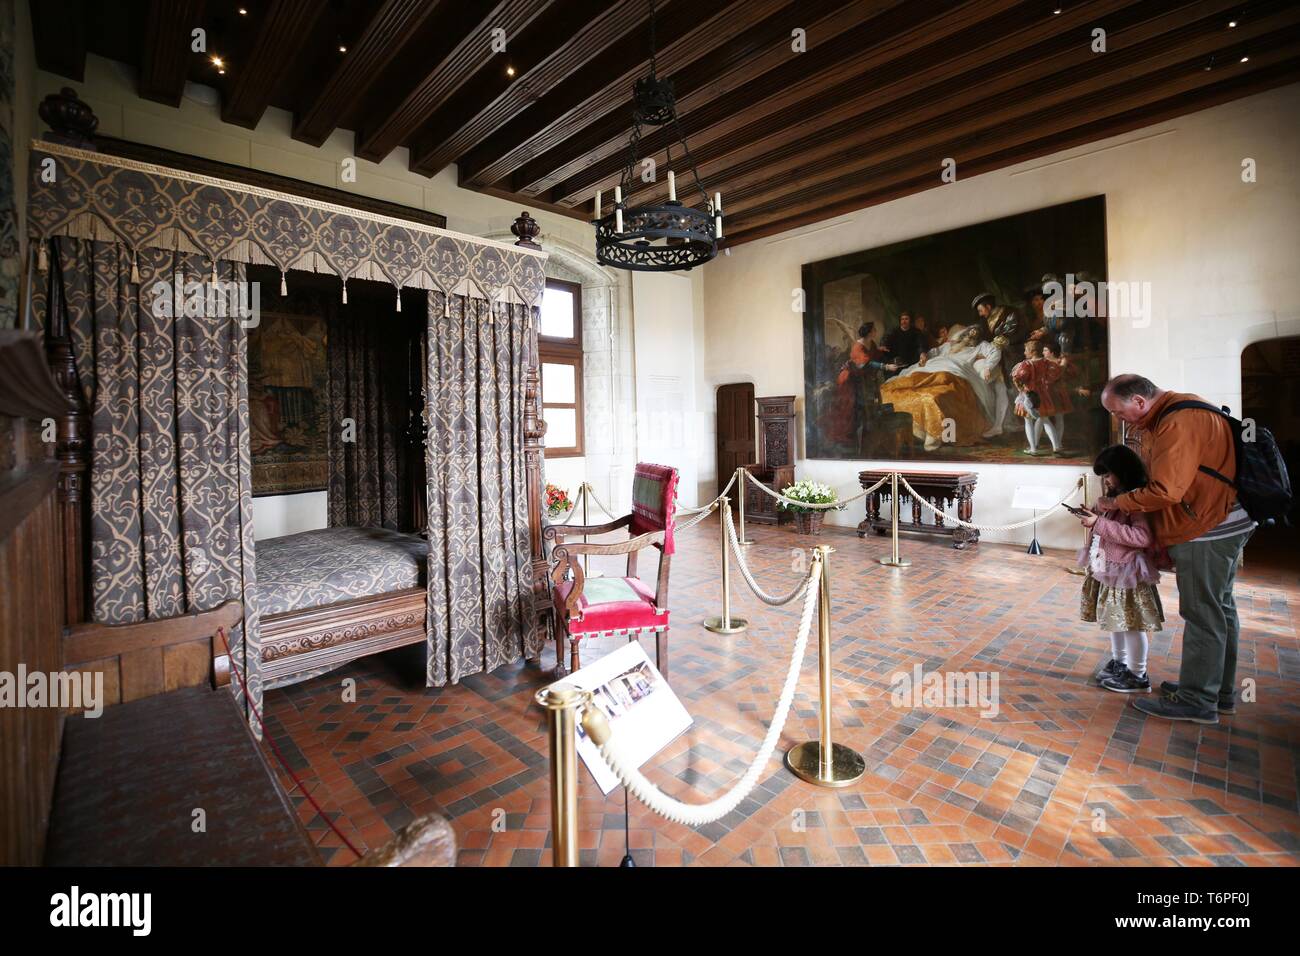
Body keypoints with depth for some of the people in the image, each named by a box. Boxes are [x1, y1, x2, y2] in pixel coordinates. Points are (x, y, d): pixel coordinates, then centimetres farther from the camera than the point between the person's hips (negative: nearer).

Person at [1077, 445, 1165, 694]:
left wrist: (1100, 523, -28)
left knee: (1131, 623, 2)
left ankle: (1138, 677, 14)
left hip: (1127, 571, -9)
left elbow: (1142, 538, -28)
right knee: (1115, 619, 18)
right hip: (1109, 569, 9)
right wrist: (1094, 518, 4)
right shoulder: (1116, 497, 10)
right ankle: (1119, 663, 32)